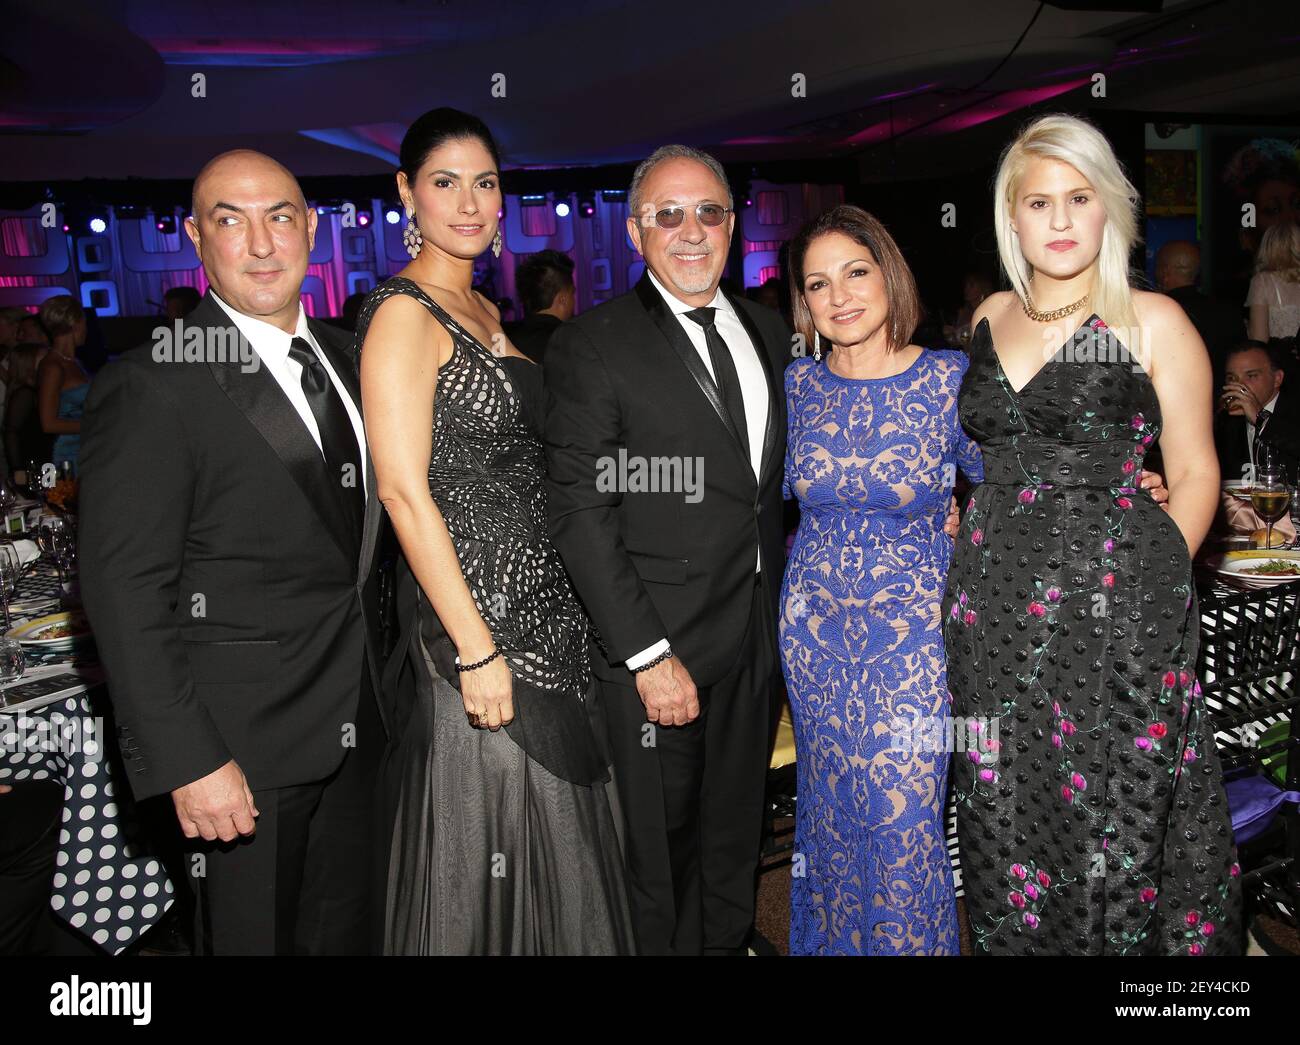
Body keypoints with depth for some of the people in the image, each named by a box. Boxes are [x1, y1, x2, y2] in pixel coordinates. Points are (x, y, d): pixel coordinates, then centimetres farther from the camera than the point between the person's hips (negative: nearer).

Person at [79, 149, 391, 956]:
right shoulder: (154, 385, -15)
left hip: (357, 724, 7)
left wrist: (379, 677, 9)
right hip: (245, 742, -6)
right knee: (253, 935, 12)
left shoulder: (340, 355, 8)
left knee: (350, 931, 20)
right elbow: (125, 593, -17)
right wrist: (188, 763, -20)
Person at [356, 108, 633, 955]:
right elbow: (405, 492, -19)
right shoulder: (404, 314, -13)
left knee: (556, 817, 19)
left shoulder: (485, 311, 14)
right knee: (491, 840, 5)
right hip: (476, 606, -9)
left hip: (546, 601, 9)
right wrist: (477, 651, -21)